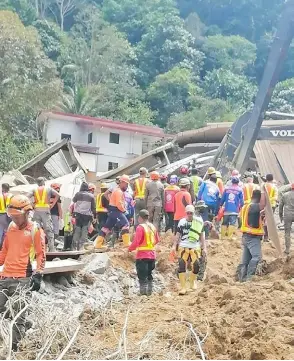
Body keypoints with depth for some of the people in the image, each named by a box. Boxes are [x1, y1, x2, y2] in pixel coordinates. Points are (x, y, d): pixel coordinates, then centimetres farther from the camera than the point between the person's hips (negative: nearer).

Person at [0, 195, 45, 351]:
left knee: (18, 316, -2)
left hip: (23, 279, -6)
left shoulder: (35, 229, -2)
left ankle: (14, 347, 9)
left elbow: (41, 254, -5)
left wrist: (38, 274, -13)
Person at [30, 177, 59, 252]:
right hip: (46, 210, -2)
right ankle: (51, 248, -7)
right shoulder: (49, 189, 8)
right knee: (49, 229, -1)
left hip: (37, 210, 2)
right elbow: (57, 195, -3)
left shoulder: (34, 190, 12)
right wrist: (52, 205, 2)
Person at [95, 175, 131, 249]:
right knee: (125, 224, -17)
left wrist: (123, 210, 9)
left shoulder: (118, 191, 21)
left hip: (112, 211, 11)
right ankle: (127, 243, -24)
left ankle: (98, 244, 15)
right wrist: (124, 210, -10)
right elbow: (119, 204, -22)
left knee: (107, 227, 12)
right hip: (116, 211, -11)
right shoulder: (119, 191, -13)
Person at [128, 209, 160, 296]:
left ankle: (143, 292, -1)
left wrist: (130, 249, -4)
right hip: (152, 254, 7)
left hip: (142, 255, -7)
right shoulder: (152, 226, 7)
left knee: (142, 275, -1)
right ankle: (149, 291, 22)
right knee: (149, 274, 17)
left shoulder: (140, 227, -15)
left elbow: (136, 241, -19)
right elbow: (157, 240, 14)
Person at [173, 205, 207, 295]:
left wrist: (204, 248, 6)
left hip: (195, 247, 0)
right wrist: (174, 246, 1)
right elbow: (177, 235, 10)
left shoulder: (199, 221, 4)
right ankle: (183, 287, 0)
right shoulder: (182, 222, 5)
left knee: (196, 266, -7)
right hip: (183, 247, 0)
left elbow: (202, 236, 9)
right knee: (182, 266, -7)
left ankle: (192, 282, 21)